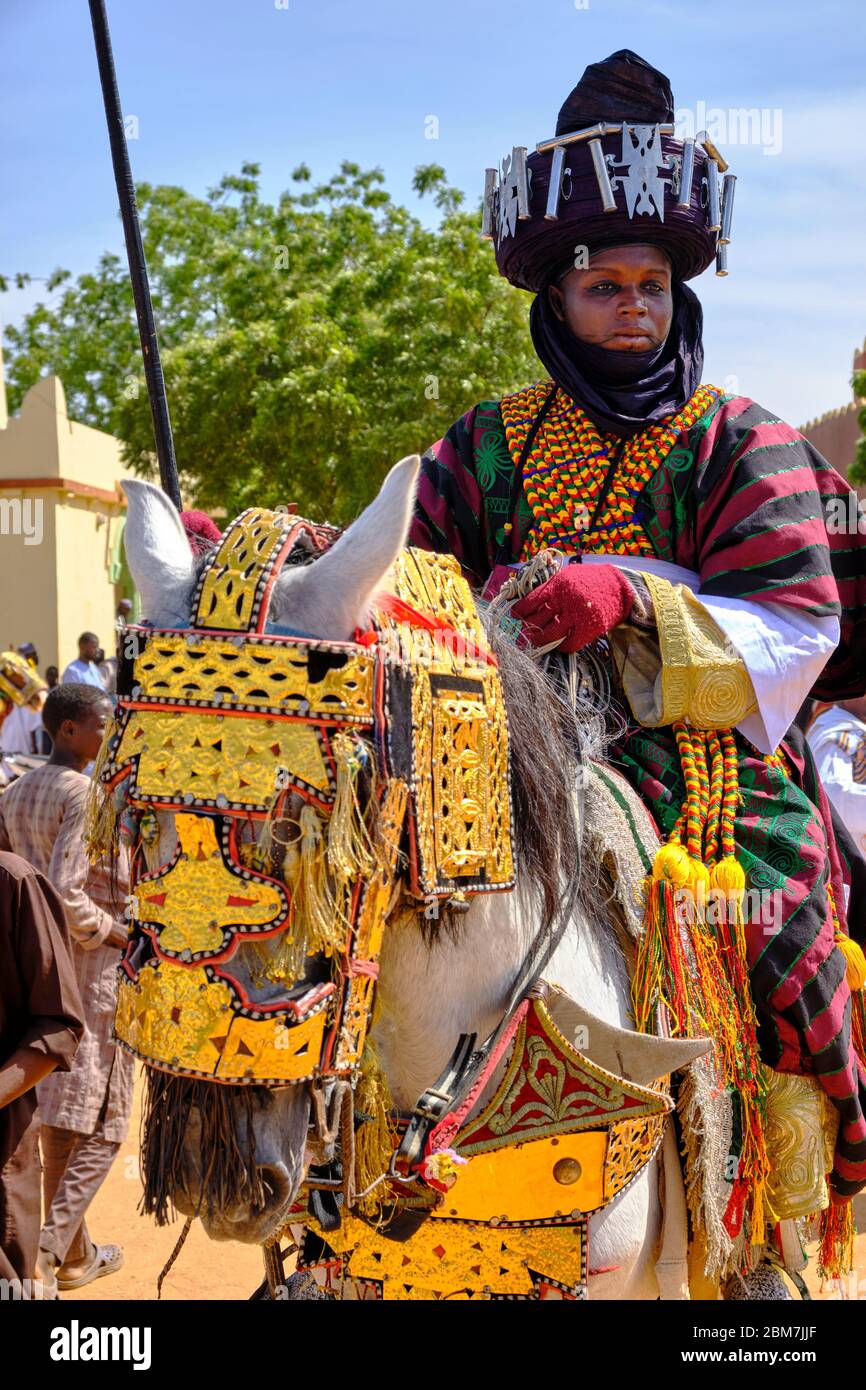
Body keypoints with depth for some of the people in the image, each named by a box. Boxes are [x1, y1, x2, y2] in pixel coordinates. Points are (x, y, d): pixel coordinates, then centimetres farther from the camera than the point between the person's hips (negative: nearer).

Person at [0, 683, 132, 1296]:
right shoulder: (87, 797, -18)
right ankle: (51, 1245, -5)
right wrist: (120, 935, -14)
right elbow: (65, 893, -26)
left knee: (57, 1116, 15)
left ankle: (75, 1254, 25)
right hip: (94, 975, -8)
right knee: (102, 1124, 1)